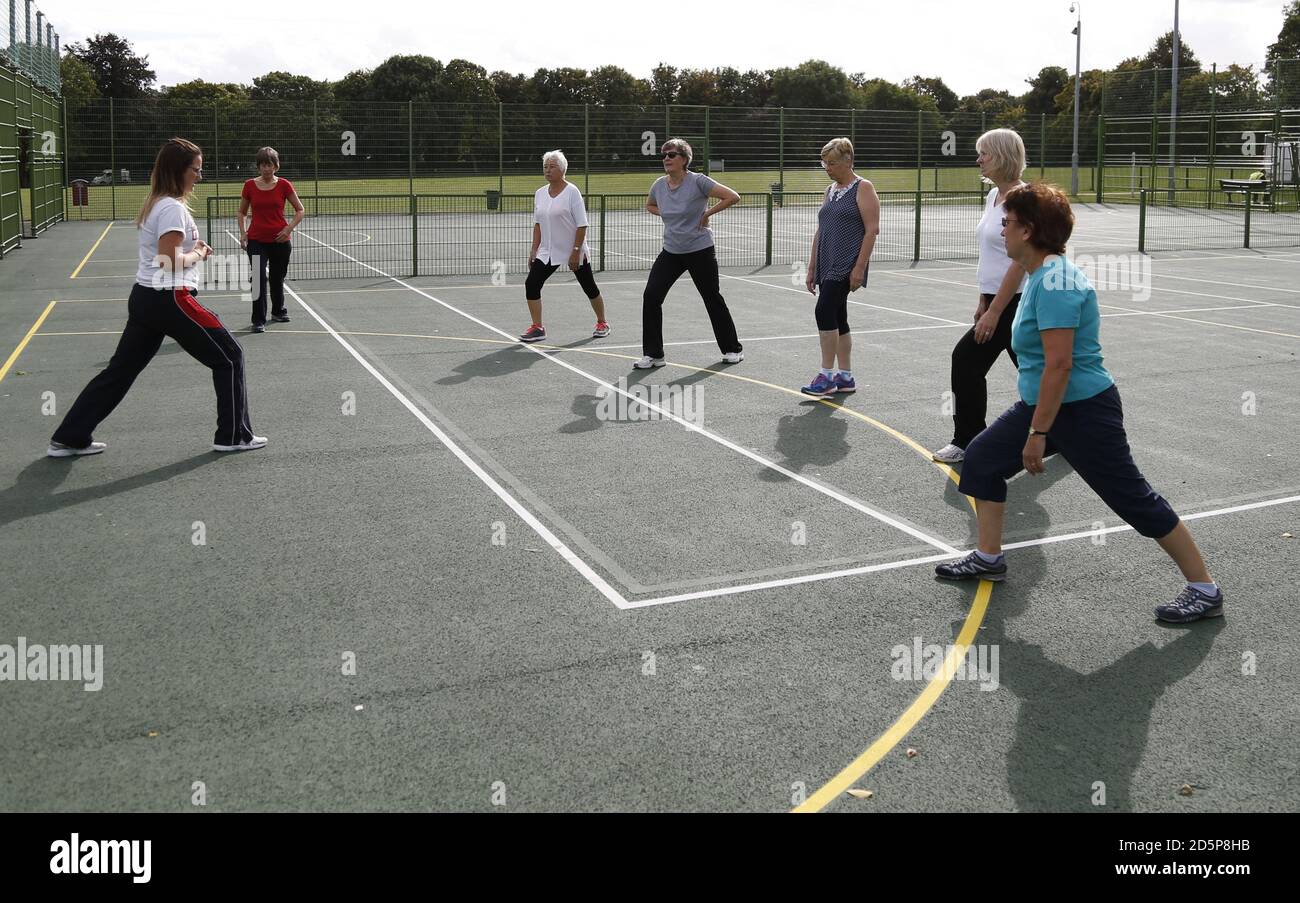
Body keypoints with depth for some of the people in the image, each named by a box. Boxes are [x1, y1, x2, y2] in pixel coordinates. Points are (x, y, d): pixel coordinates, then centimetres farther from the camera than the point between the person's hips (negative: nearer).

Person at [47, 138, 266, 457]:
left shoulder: (155, 204, 15)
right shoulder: (173, 208, -14)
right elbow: (170, 261, -21)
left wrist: (194, 250, 7)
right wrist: (198, 253, -4)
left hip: (143, 297, 9)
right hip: (169, 300, -9)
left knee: (120, 370, 12)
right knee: (229, 357, 4)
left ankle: (69, 438, 15)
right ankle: (233, 435, 10)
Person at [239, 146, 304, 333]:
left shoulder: (284, 185, -3)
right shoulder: (250, 186, 1)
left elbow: (300, 210, 4)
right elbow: (242, 212, 13)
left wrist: (289, 228, -10)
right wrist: (243, 232, -1)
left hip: (280, 240, 0)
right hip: (257, 240, 0)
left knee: (277, 279, 13)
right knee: (259, 278, -13)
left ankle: (278, 311, 37)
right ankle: (258, 320, -7)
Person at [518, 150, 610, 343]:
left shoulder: (572, 191, -11)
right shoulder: (540, 193, 6)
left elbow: (582, 225, -14)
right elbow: (538, 224, 13)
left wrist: (576, 251, -19)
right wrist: (534, 249, 5)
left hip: (575, 252, -5)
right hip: (548, 252, 5)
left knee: (589, 287, 7)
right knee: (531, 283, -9)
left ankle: (602, 323, 28)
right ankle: (537, 328, -1)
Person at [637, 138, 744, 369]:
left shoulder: (698, 181, -14)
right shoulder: (659, 185, 2)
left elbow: (732, 197, -17)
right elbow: (649, 205, 24)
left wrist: (707, 213, -13)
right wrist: (667, 214, 6)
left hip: (700, 252, -5)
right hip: (671, 252, 5)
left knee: (713, 298, 7)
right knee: (651, 296, -9)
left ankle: (733, 349, 25)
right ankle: (653, 354, -1)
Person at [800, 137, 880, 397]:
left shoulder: (863, 188, -5)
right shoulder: (830, 190, 17)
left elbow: (872, 230, -11)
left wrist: (859, 268, -18)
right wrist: (812, 268, 15)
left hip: (847, 266, -8)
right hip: (828, 266, 8)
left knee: (824, 312, -16)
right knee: (837, 318, 9)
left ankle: (826, 376, -10)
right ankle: (845, 377, 16)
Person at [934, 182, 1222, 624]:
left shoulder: (1054, 280, -23)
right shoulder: (1041, 275, 9)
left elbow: (1059, 364, -28)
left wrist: (1038, 432, -25)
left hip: (1083, 410, -10)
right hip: (1042, 403, 10)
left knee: (1134, 499, -2)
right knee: (981, 459, 12)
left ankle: (1205, 591, 10)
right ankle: (988, 558, 25)